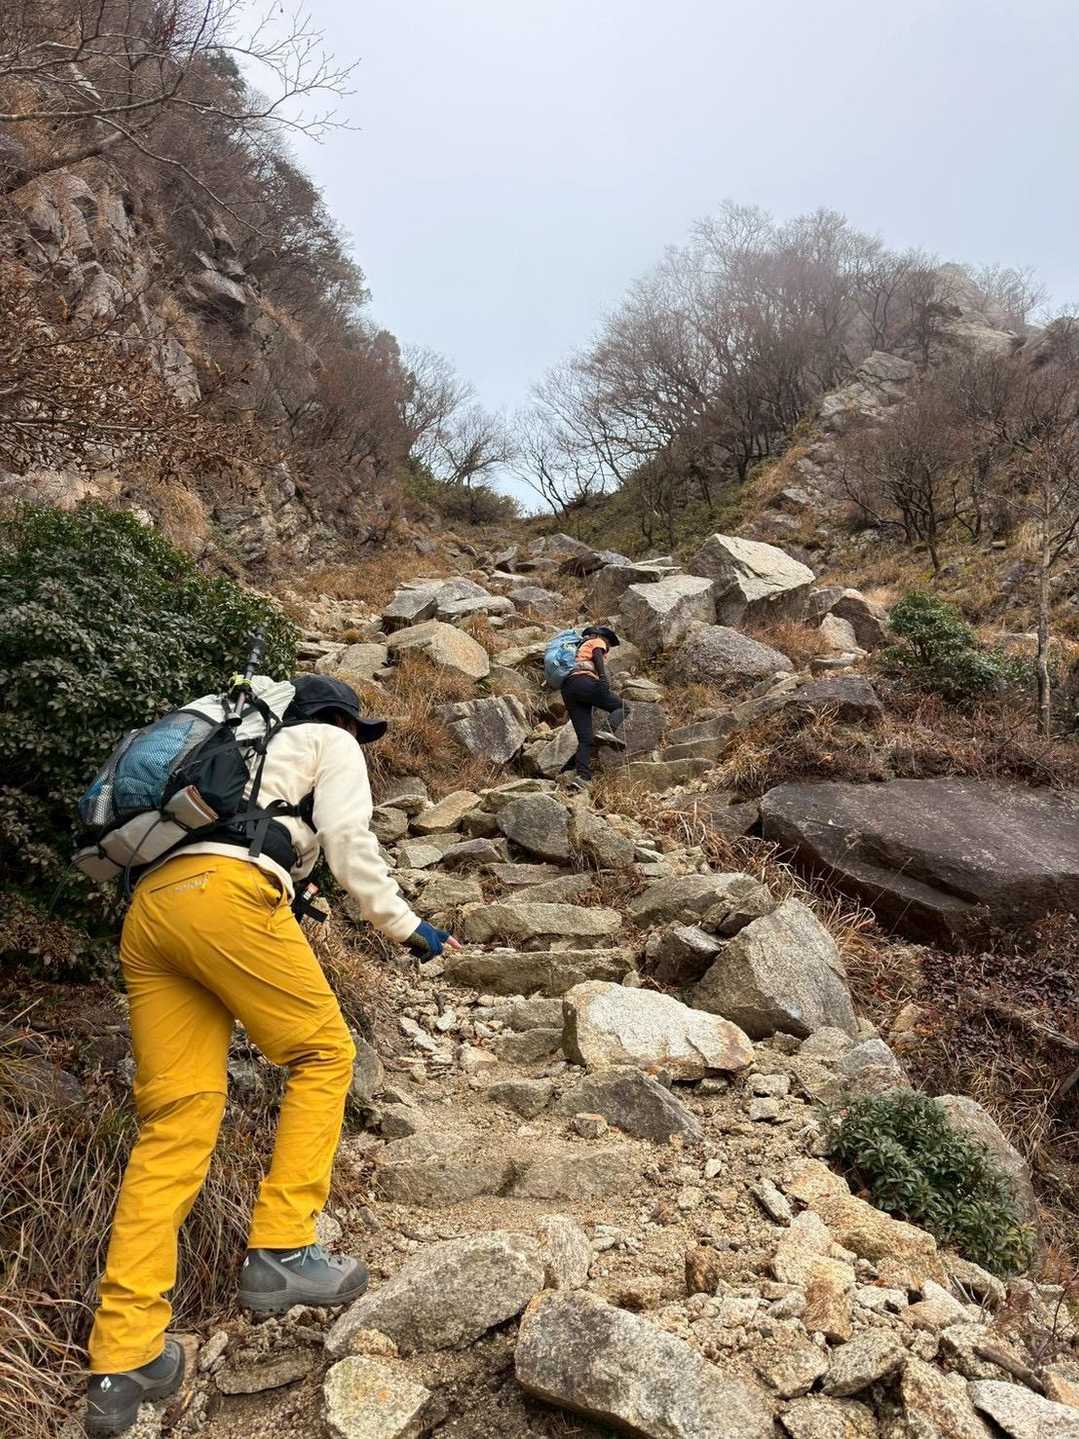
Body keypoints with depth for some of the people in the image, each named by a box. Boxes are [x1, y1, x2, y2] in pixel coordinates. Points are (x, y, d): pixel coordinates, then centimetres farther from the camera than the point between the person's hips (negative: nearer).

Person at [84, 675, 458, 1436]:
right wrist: (404, 923, 8)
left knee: (175, 1122, 4)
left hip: (147, 907, 7)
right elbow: (347, 837, 2)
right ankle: (281, 1253, 3)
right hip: (221, 893, -7)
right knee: (324, 1054, 9)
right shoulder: (332, 744, 20)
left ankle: (124, 1360, 1)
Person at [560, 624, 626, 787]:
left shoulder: (581, 647, 40)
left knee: (585, 738, -1)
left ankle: (582, 774, -19)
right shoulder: (597, 642, 17)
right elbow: (598, 657, -5)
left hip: (567, 689, 7)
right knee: (620, 706, 0)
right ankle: (611, 731, -28)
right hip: (583, 681, -7)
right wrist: (603, 677, -20)